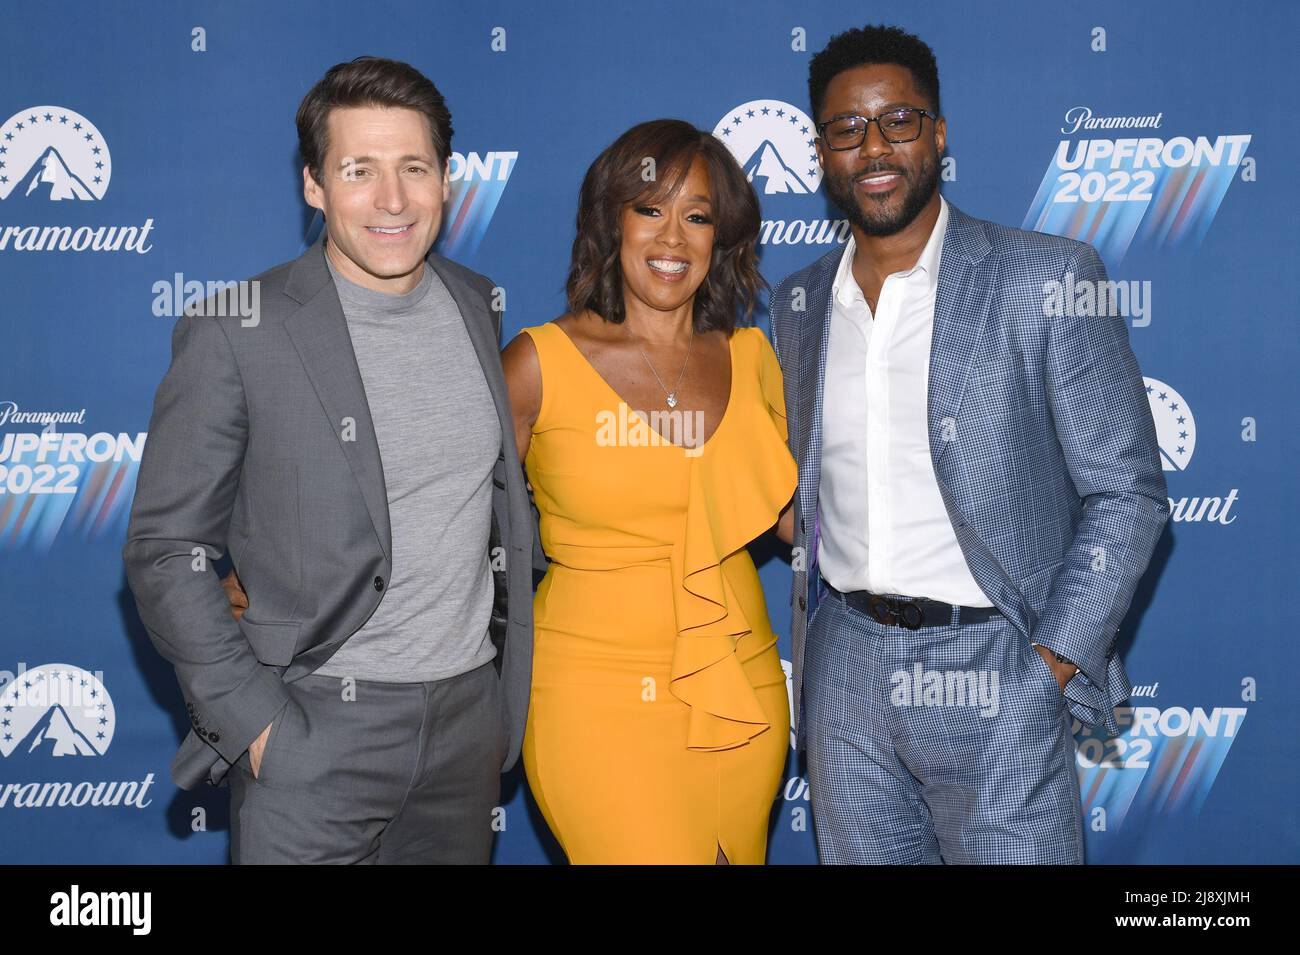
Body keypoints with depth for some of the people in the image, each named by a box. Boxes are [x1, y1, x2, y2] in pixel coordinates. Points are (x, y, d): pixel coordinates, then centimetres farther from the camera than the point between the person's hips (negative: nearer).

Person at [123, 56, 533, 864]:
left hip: (471, 710, 5)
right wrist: (255, 722, -14)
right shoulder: (235, 334, -12)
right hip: (316, 729, -5)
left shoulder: (476, 304, 4)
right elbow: (166, 551, -9)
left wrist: (512, 669, 11)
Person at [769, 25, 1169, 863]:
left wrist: (1052, 663, -12)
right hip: (844, 662, 4)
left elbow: (1127, 493, -6)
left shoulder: (1049, 280, -7)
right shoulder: (799, 304, 8)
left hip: (990, 667, -4)